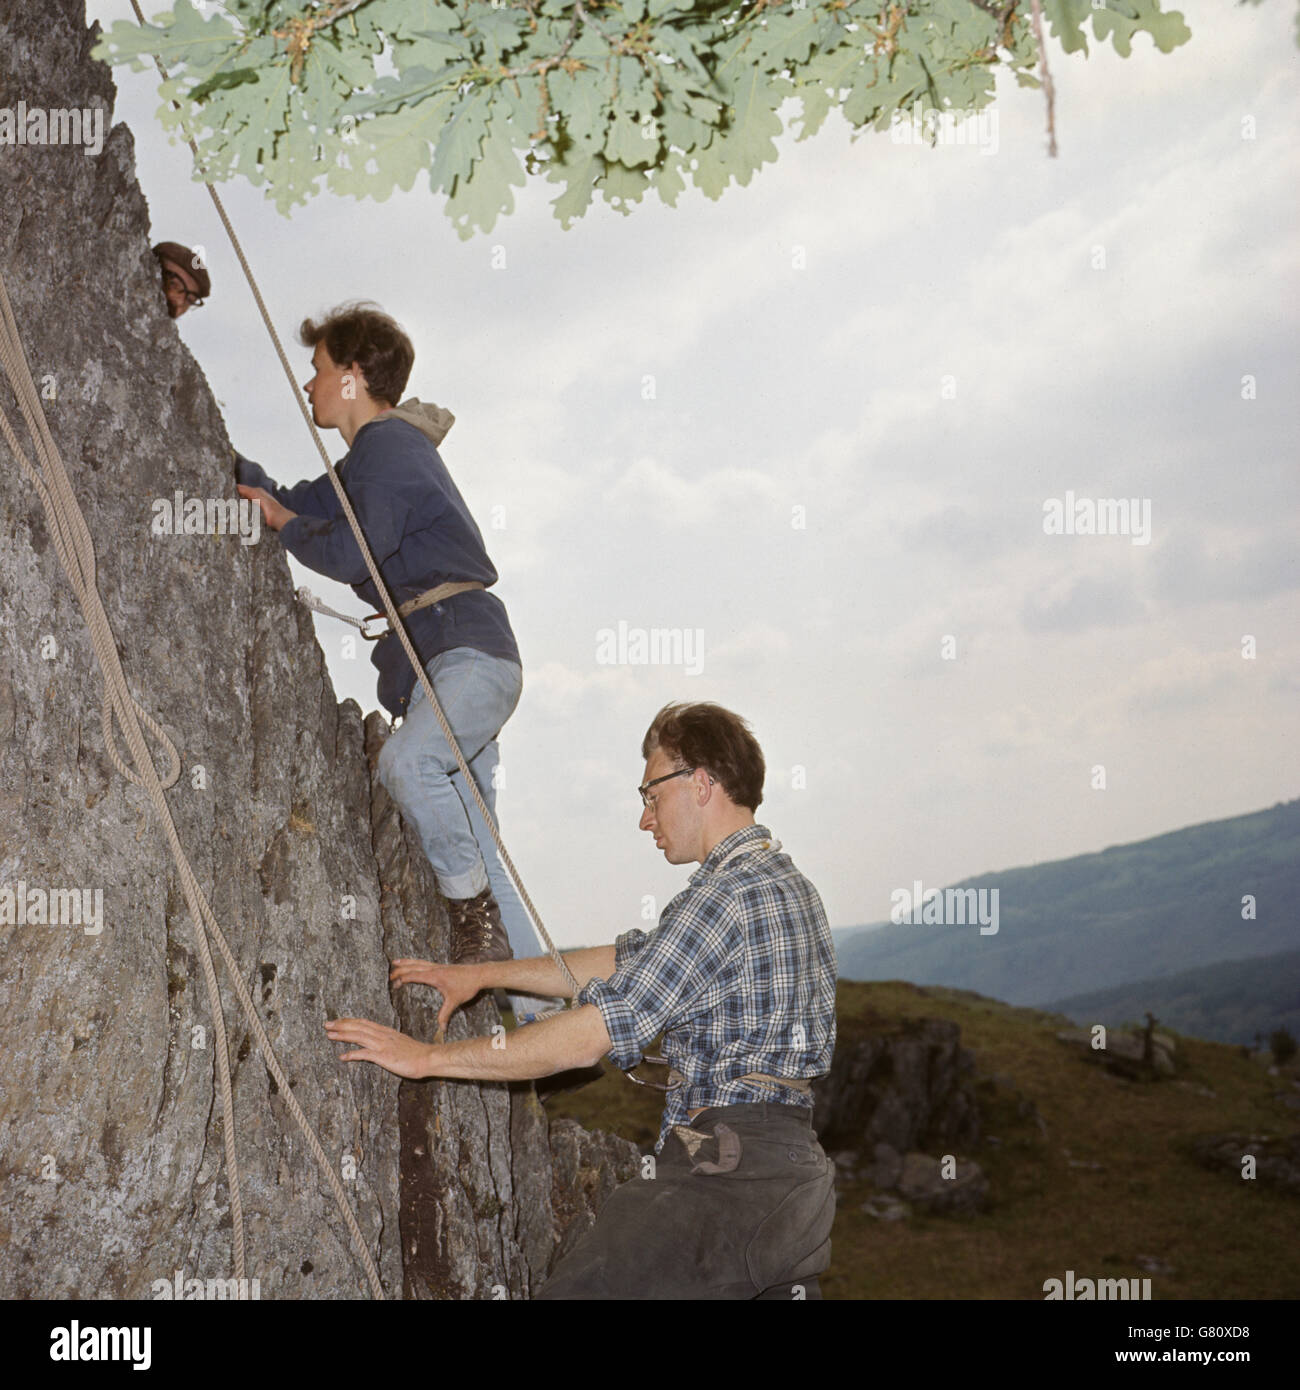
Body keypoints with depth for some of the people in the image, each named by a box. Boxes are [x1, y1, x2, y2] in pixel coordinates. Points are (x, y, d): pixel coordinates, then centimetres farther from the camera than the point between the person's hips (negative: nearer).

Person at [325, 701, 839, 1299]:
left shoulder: (725, 895, -13)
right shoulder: (782, 880, 18)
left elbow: (589, 1036, -15)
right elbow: (626, 960, 25)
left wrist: (429, 1057, -8)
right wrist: (482, 974, 27)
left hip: (728, 1173, -10)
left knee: (575, 1289, -10)